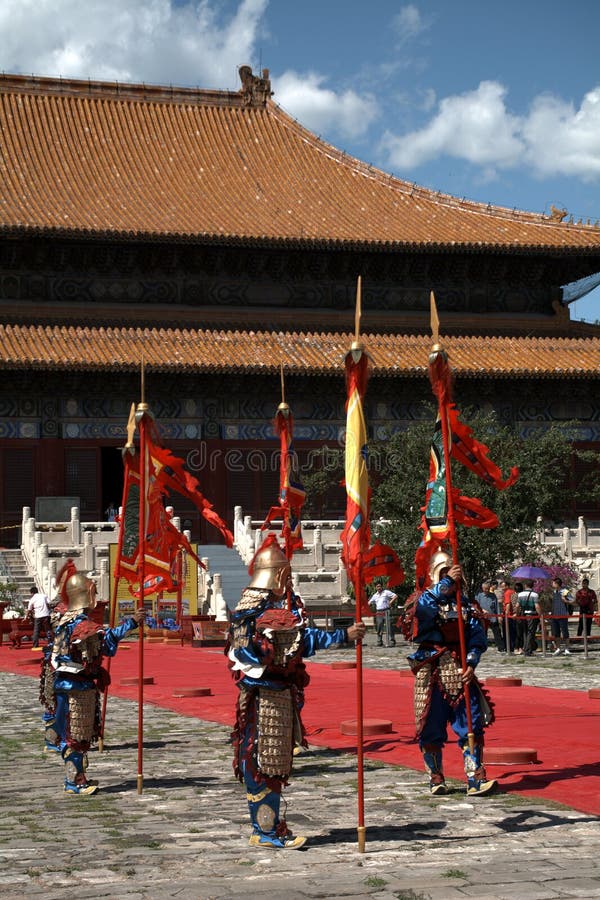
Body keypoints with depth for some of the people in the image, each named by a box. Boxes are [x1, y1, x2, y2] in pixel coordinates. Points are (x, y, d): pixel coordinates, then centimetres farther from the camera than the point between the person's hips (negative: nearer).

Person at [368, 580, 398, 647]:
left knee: (389, 627, -10)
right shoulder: (375, 595, 19)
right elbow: (370, 603, 24)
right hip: (378, 613, 5)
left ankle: (392, 641, -11)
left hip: (386, 611, -5)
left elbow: (395, 596, -2)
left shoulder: (386, 592, 3)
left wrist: (391, 602, -12)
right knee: (379, 628, 5)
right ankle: (379, 642, 13)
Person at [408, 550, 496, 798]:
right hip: (431, 672, -3)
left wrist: (471, 663, -12)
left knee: (471, 726, -3)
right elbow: (423, 607, -26)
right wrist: (446, 582, -33)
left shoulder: (465, 605, 10)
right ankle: (436, 780, 14)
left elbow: (478, 638, 4)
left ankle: (476, 781, -2)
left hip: (461, 671, 3)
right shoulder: (427, 598, 1)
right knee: (431, 729, 2)